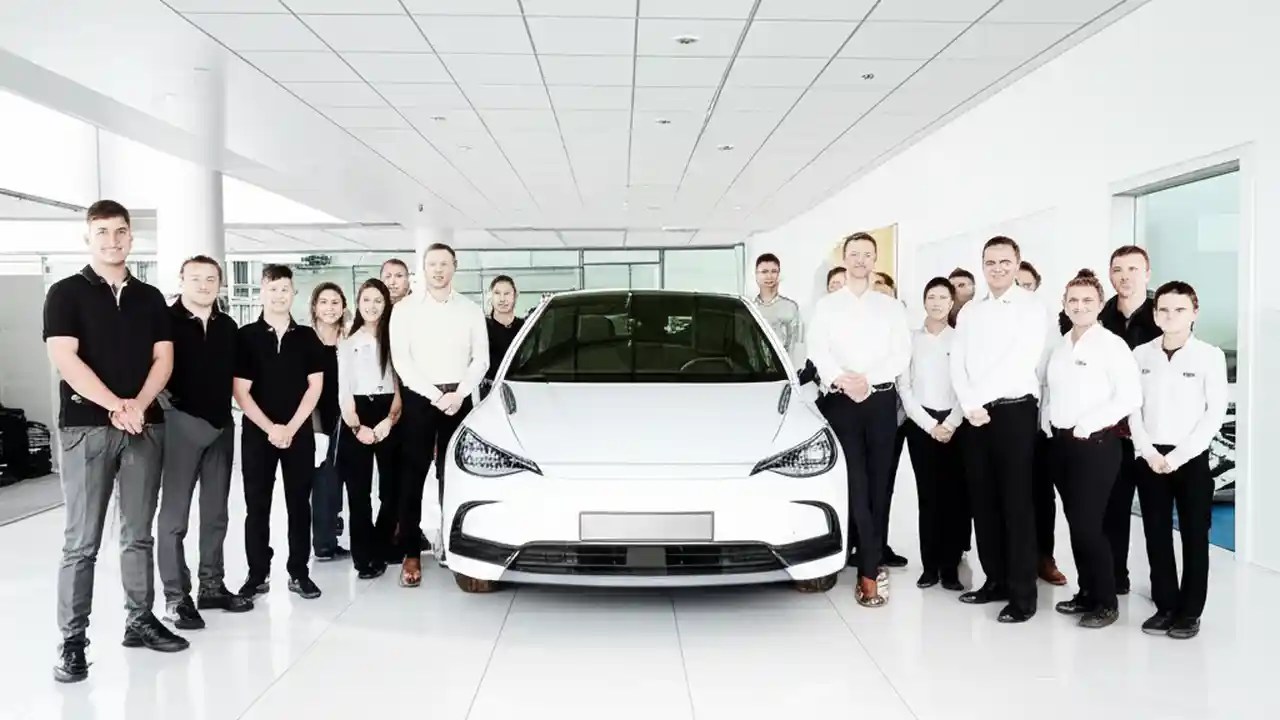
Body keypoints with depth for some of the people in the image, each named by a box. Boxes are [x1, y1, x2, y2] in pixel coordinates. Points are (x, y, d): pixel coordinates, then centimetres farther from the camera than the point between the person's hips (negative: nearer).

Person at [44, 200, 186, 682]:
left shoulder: (151, 298, 12)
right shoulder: (66, 293, 0)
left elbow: (163, 358, 5)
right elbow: (65, 359, -10)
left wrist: (138, 405, -11)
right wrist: (115, 406, -16)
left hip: (145, 427, 4)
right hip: (85, 428, -4)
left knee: (139, 534, 11)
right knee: (81, 542, -1)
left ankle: (140, 621, 21)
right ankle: (72, 641, 6)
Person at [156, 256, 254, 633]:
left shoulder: (227, 326, 11)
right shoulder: (166, 320, -5)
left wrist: (226, 412, 11)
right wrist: (171, 398, -17)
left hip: (221, 425, 6)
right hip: (181, 423, -5)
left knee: (215, 512, 12)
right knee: (174, 514, -1)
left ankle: (212, 586, 22)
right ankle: (176, 596, 5)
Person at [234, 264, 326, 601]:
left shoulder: (307, 337, 5)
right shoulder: (246, 337, 1)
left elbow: (315, 386, 1)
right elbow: (241, 391, -4)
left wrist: (291, 428, -9)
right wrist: (270, 428, -13)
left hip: (299, 432, 1)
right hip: (257, 433, -1)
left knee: (299, 503, 5)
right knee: (257, 506, 3)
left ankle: (299, 573, 13)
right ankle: (258, 574, 12)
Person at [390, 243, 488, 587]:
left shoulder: (471, 311, 7)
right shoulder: (405, 309, 1)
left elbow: (481, 359, 4)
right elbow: (400, 360, -5)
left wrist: (458, 394, -10)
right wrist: (435, 395, -12)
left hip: (459, 400, 2)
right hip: (418, 399, -1)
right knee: (413, 475, -2)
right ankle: (412, 553, 1)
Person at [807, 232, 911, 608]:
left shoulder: (892, 307, 11)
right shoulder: (826, 306, 9)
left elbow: (901, 355, -1)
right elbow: (818, 351, -3)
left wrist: (867, 379, -15)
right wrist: (840, 379, -20)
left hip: (881, 401, 1)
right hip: (841, 402, -1)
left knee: (877, 486, 3)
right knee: (855, 485, -5)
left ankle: (867, 564, 14)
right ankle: (869, 571, -1)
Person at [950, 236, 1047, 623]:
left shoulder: (1032, 308, -3)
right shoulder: (969, 312, 14)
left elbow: (1020, 363, -14)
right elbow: (957, 365, 8)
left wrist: (982, 401, -13)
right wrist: (969, 406, -7)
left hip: (1014, 413, -5)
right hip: (976, 416, 5)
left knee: (1016, 504, -3)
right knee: (982, 502, 9)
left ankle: (1023, 594, 3)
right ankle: (995, 580, 21)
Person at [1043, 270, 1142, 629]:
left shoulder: (1112, 344, -9)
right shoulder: (1060, 345, 11)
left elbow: (1130, 397, -16)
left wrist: (1086, 426, -17)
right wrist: (1047, 422, 3)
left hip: (1097, 444, -6)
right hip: (1060, 443, 6)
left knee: (1087, 523, -7)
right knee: (1074, 521, 11)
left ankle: (1106, 602, 7)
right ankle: (1086, 592, 23)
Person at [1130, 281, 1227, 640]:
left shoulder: (1210, 355, -4)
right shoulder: (1141, 354, 4)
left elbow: (1216, 412, -7)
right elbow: (1133, 408, 5)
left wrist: (1178, 456, -13)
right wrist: (1149, 452, -7)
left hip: (1191, 458, -3)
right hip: (1150, 458, 3)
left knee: (1194, 536, 3)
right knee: (1156, 535, 7)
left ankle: (1190, 611, 13)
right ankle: (1165, 605, 18)